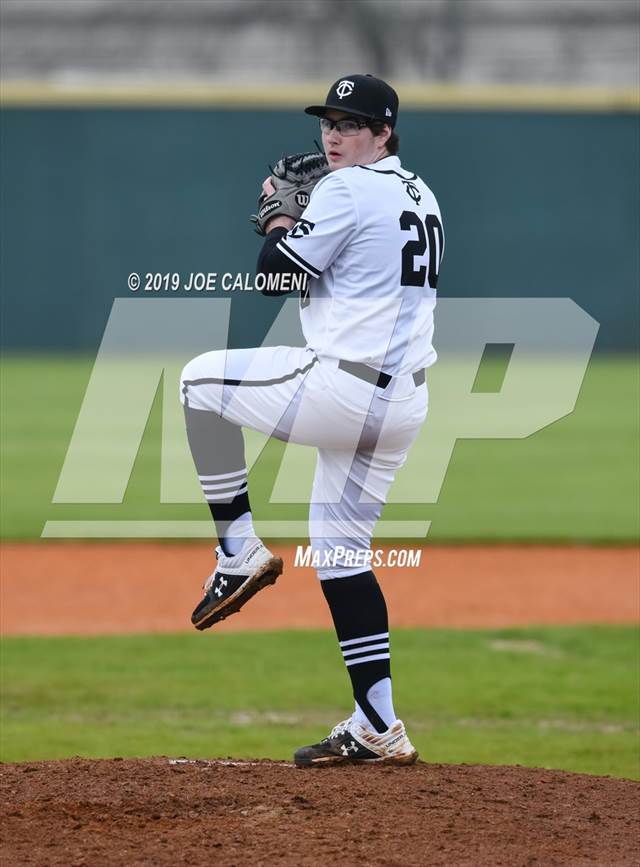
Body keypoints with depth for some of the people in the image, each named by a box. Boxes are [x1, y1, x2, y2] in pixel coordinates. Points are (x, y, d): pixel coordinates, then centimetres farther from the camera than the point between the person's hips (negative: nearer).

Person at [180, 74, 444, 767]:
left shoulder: (347, 190, -11)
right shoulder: (420, 196, 17)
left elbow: (276, 274, -10)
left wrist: (276, 212, 8)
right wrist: (301, 221, 18)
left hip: (341, 390, -9)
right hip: (405, 403, 9)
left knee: (201, 379, 9)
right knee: (340, 548, 15)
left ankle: (240, 553, 7)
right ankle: (377, 730, 10)